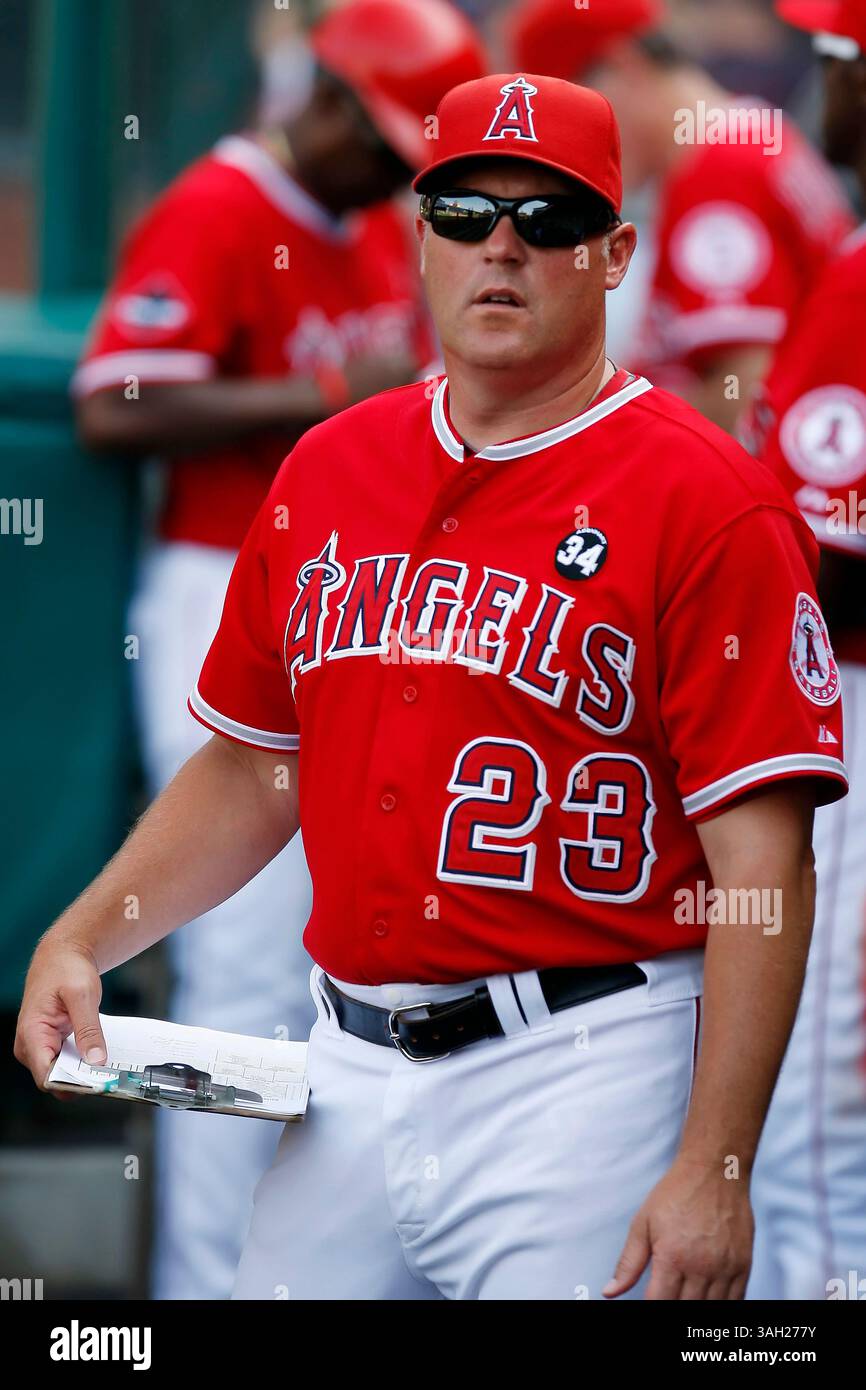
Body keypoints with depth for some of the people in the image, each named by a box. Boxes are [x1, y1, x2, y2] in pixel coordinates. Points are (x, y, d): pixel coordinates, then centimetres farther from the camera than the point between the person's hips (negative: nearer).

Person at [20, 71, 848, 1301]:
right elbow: (251, 767, 21)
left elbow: (759, 861, -13)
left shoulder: (706, 500, -8)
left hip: (583, 1079, -6)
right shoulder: (327, 472, 12)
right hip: (348, 1074, 6)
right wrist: (81, 941, 7)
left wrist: (715, 1168, -18)